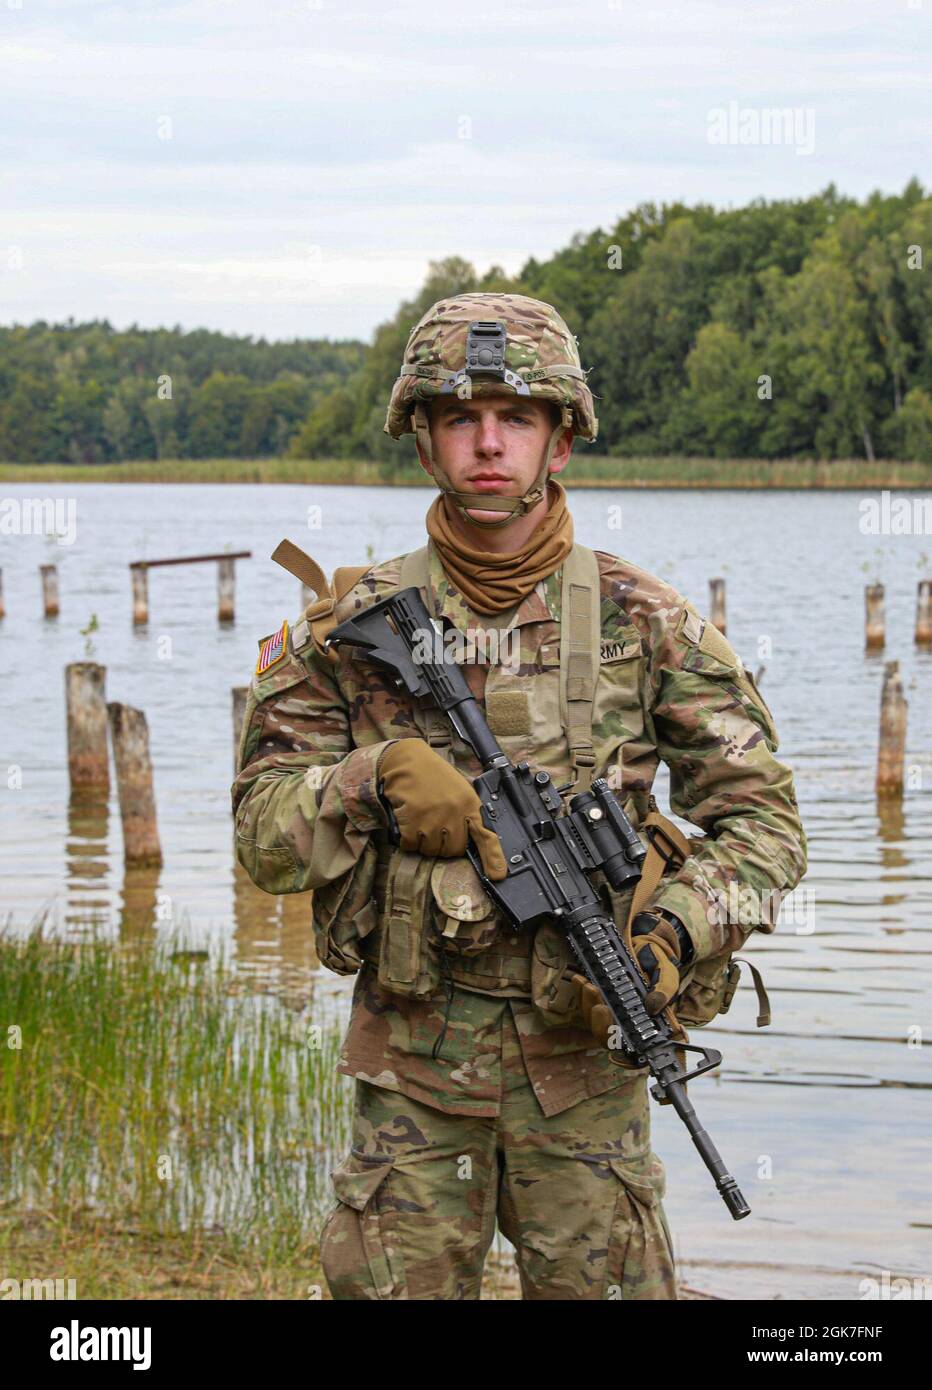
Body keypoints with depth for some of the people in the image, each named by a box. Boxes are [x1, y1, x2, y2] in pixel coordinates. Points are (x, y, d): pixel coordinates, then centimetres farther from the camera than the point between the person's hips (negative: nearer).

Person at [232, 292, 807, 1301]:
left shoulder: (642, 622, 0)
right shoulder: (354, 627, 2)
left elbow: (762, 819, 1)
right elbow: (263, 835, 1)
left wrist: (672, 937, -15)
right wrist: (377, 775, -18)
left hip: (583, 1049, 0)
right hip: (411, 1058, 1)